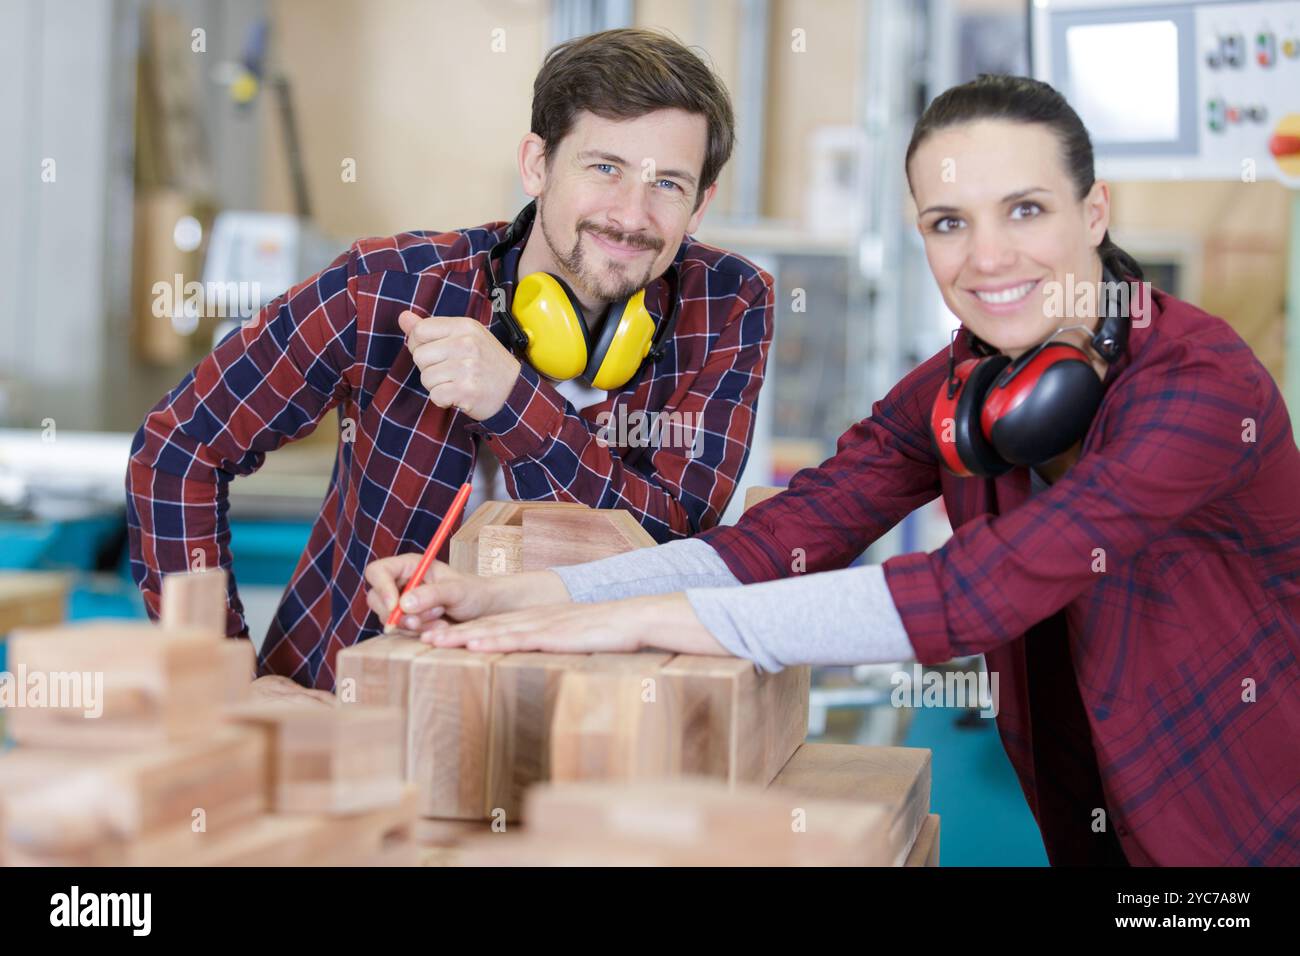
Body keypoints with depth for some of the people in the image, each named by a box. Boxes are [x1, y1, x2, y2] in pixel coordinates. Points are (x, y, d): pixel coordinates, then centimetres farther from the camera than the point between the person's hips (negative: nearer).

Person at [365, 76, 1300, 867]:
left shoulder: (1204, 385, -24)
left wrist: (640, 619, -34)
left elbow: (974, 592, -33)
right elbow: (775, 544, -13)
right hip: (1091, 823, 5)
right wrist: (506, 595, -25)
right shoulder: (958, 390, -3)